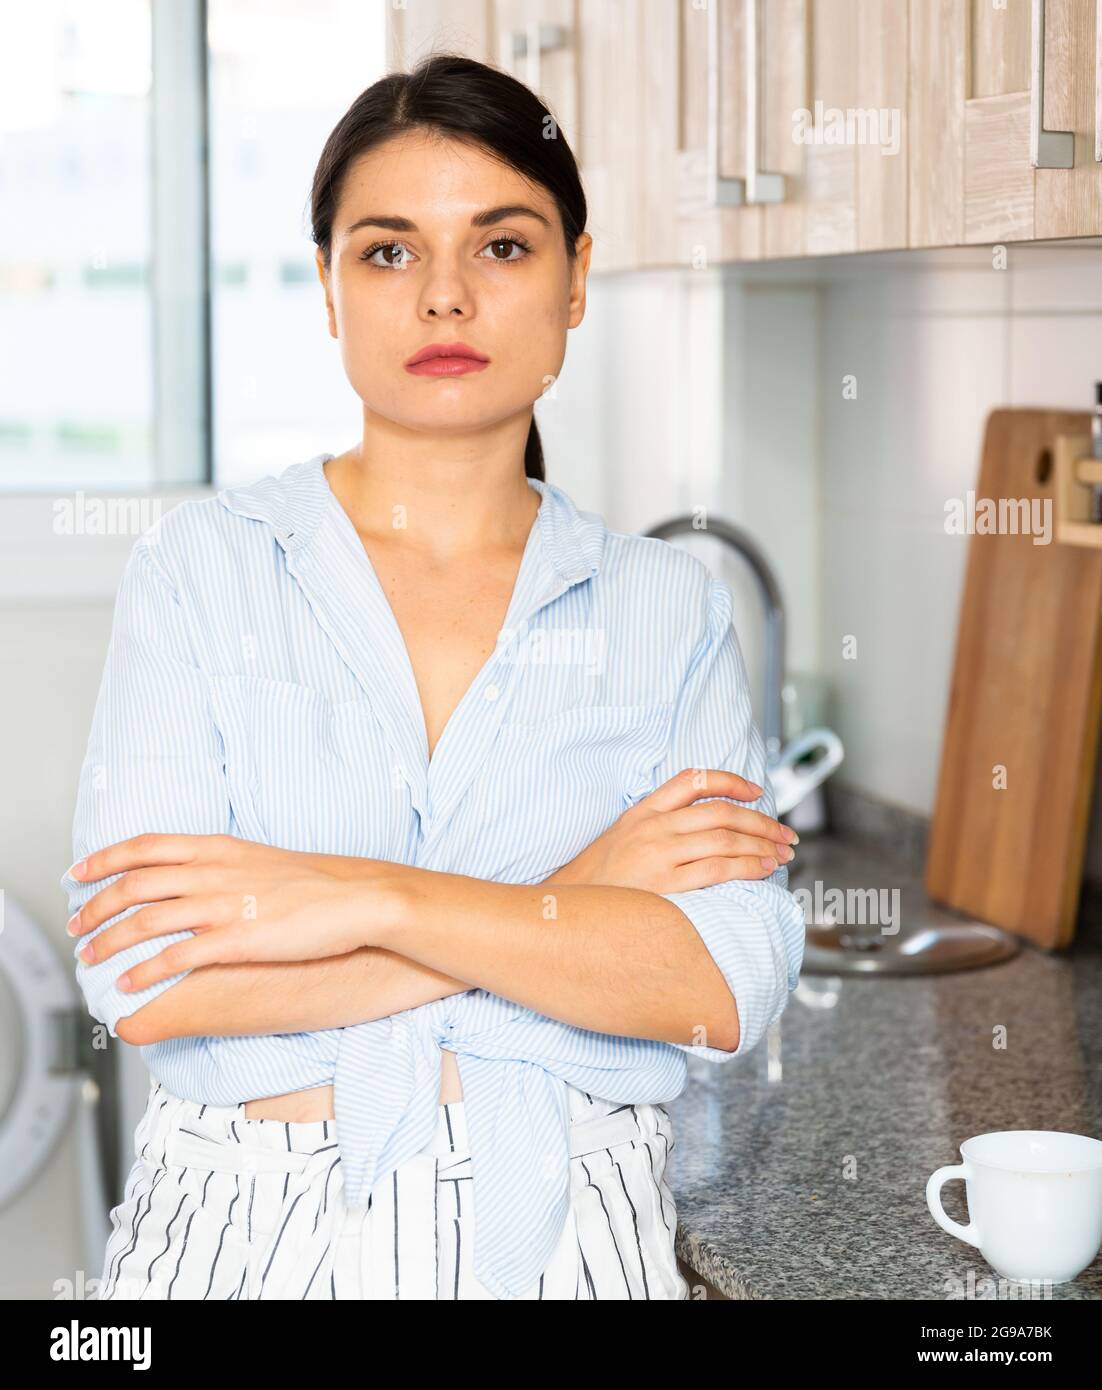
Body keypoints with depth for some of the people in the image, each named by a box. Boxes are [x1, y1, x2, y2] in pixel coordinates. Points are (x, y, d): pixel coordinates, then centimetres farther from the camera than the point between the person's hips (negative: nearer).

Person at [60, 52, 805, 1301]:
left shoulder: (671, 610, 0)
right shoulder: (199, 567, -4)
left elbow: (730, 985, -11)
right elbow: (143, 980, -15)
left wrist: (366, 898, -20)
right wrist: (573, 897, -15)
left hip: (567, 1234, 1)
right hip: (248, 1230, -1)